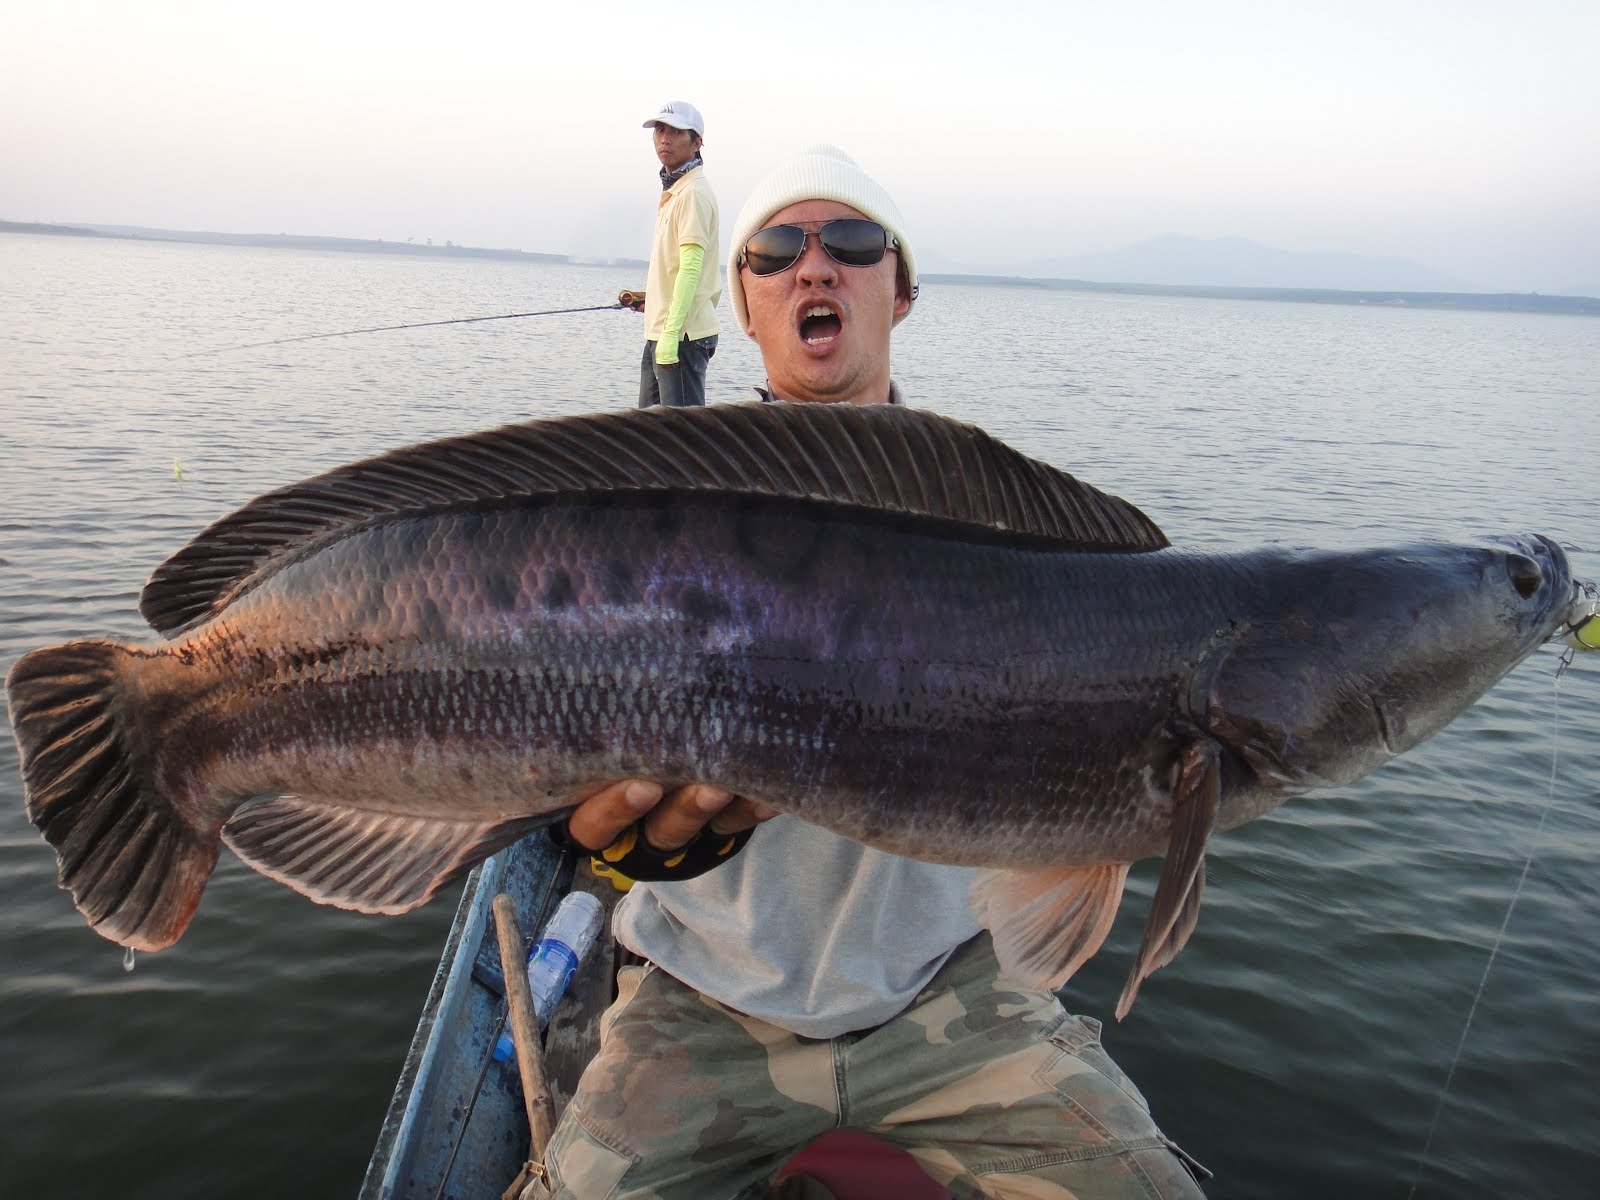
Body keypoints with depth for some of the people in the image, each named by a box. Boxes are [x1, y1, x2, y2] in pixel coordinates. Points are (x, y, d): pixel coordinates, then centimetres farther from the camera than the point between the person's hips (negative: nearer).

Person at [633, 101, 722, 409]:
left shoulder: (693, 193, -12)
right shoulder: (672, 191, 18)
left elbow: (691, 268, -20)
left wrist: (671, 332, -23)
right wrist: (648, 298, 16)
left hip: (683, 332, -10)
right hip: (660, 331, 10)